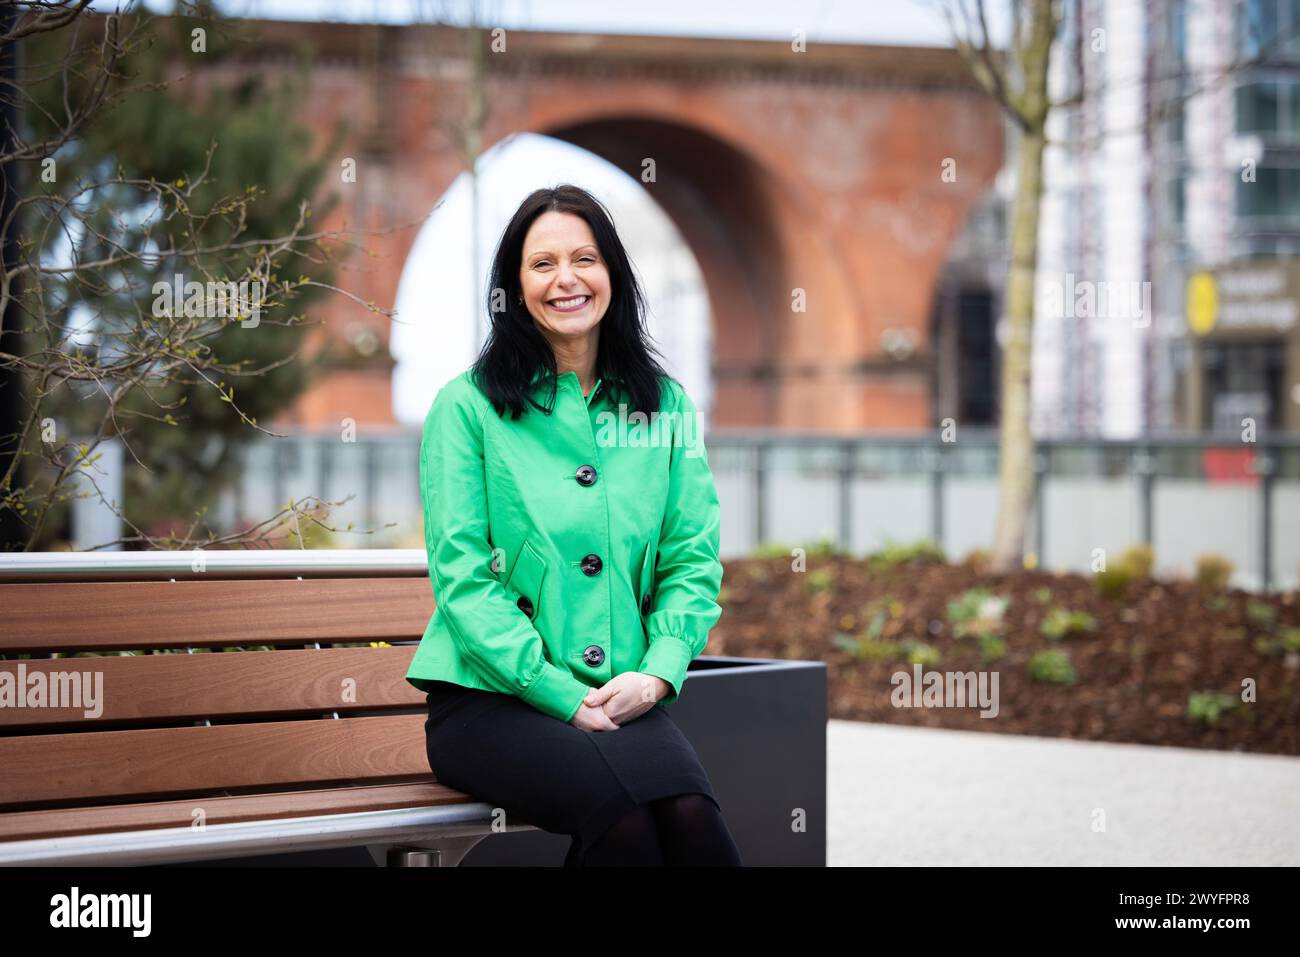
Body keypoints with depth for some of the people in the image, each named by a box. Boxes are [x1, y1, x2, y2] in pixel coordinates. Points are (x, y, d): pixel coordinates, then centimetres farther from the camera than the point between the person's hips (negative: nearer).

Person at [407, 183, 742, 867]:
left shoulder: (664, 404, 15)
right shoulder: (468, 407, 4)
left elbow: (693, 558, 11)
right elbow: (462, 574, -4)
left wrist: (658, 672, -8)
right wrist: (566, 697, -13)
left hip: (627, 699, 3)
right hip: (489, 700, -3)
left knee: (688, 810, -32)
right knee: (622, 809, -34)